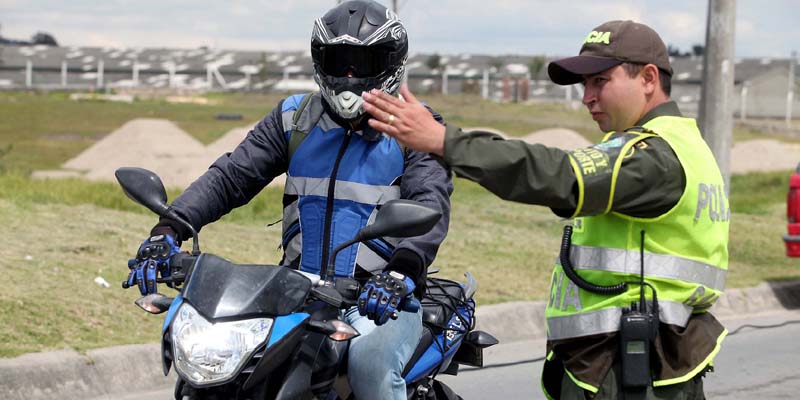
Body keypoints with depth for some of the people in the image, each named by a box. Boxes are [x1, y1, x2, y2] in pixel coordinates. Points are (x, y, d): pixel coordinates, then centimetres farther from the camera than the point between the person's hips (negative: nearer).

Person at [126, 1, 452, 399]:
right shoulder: (294, 118, 11)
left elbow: (431, 203, -16)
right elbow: (231, 175, 2)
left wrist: (402, 270, -38)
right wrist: (169, 228, -16)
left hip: (379, 297, -4)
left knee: (370, 363, -35)